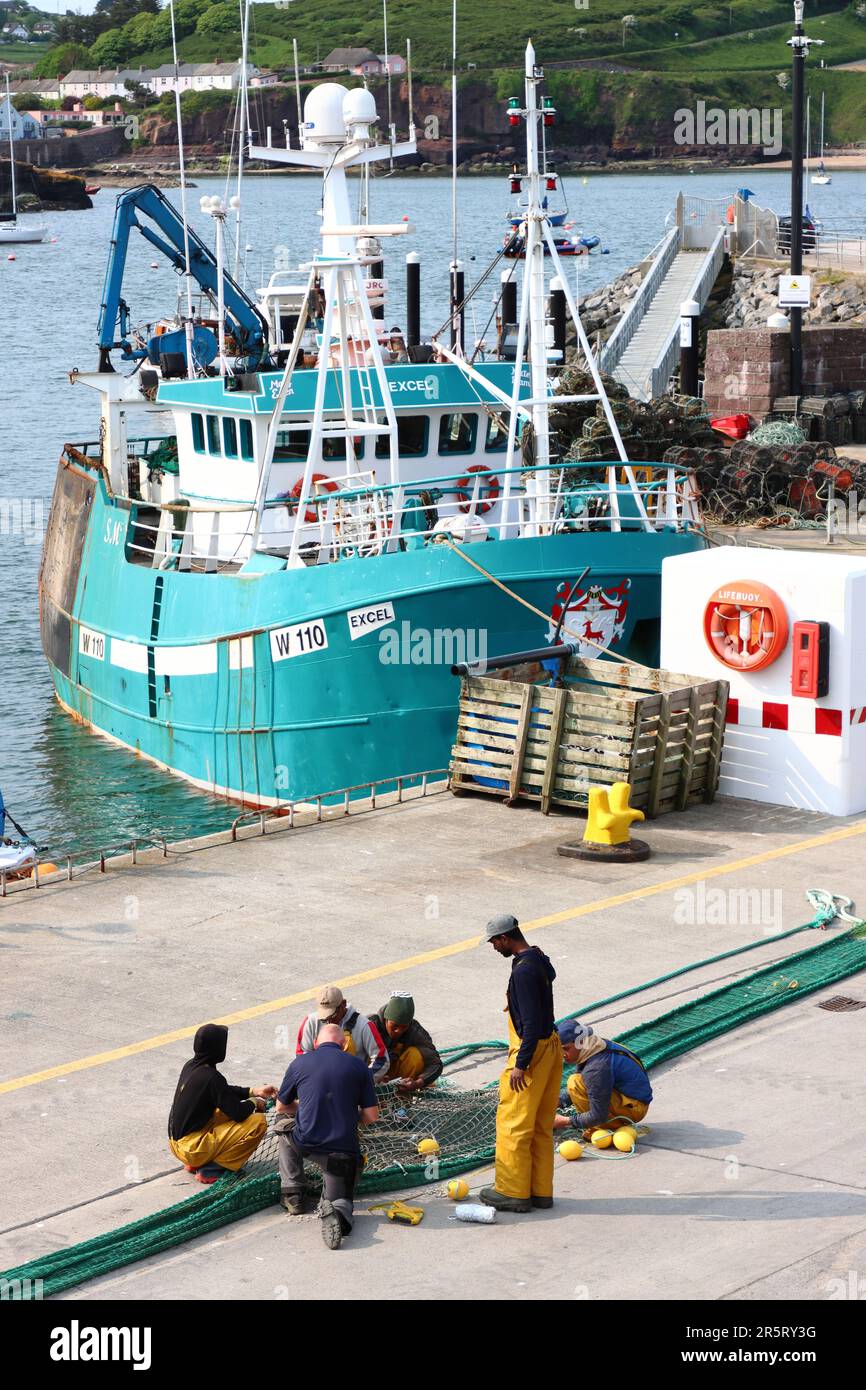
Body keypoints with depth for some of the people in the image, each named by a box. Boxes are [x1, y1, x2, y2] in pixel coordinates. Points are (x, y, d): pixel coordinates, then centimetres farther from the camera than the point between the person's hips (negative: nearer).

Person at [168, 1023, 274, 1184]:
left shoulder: (190, 1065, 5)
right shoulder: (211, 1077, -21)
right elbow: (239, 1113, -17)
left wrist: (253, 1091, 18)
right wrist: (254, 1103, 4)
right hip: (193, 1148, -9)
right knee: (258, 1122, -11)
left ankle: (195, 1163, 15)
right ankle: (211, 1169, -8)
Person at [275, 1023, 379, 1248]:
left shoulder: (300, 1063, 4)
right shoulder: (359, 1066, 3)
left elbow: (281, 1107, 17)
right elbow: (371, 1116, 3)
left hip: (305, 1143, 0)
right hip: (343, 1149, 0)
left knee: (284, 1122, 34)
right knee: (340, 1201, 20)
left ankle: (292, 1194, 27)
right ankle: (338, 1213, -18)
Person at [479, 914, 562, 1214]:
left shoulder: (524, 970, -21)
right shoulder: (541, 962, 10)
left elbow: (532, 1023, -24)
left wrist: (521, 1064, -22)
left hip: (531, 1051, -10)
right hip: (551, 1046, 10)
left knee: (513, 1124, 0)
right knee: (541, 1127, 15)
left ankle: (514, 1192, 5)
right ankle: (541, 1191, 20)